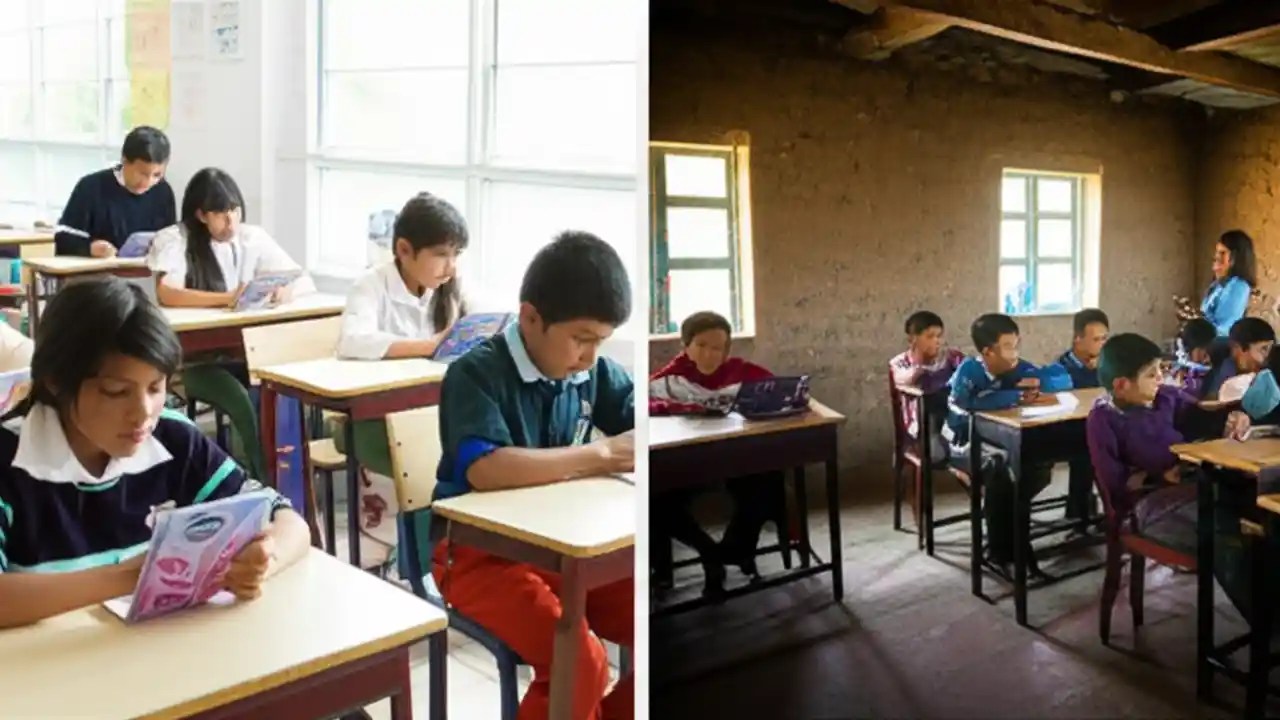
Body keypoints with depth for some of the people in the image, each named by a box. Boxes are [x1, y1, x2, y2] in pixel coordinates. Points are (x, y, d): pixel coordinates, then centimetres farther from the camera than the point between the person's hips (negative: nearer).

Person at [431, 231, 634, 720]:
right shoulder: (477, 374, -18)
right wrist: (602, 454, -28)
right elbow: (484, 470, -33)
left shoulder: (594, 372, 0)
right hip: (479, 553, -6)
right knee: (581, 662, -27)